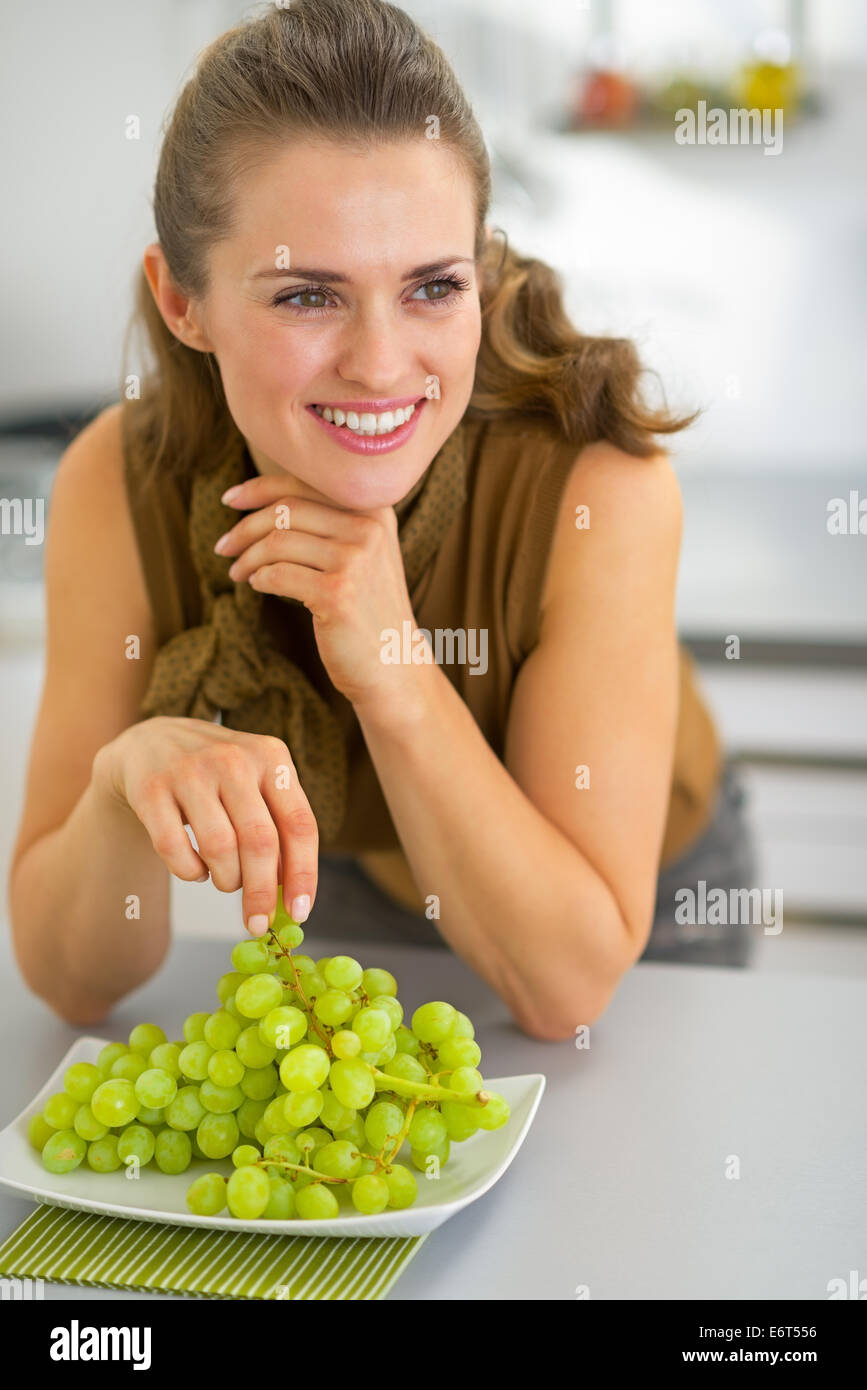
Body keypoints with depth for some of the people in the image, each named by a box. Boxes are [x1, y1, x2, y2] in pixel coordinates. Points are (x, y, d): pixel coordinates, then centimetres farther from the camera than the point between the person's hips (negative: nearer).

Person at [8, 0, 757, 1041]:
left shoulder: (599, 481, -32)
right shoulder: (121, 486, -25)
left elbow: (564, 987, -28)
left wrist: (393, 674, -39)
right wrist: (130, 774, -41)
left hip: (638, 917, -2)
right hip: (352, 892, 2)